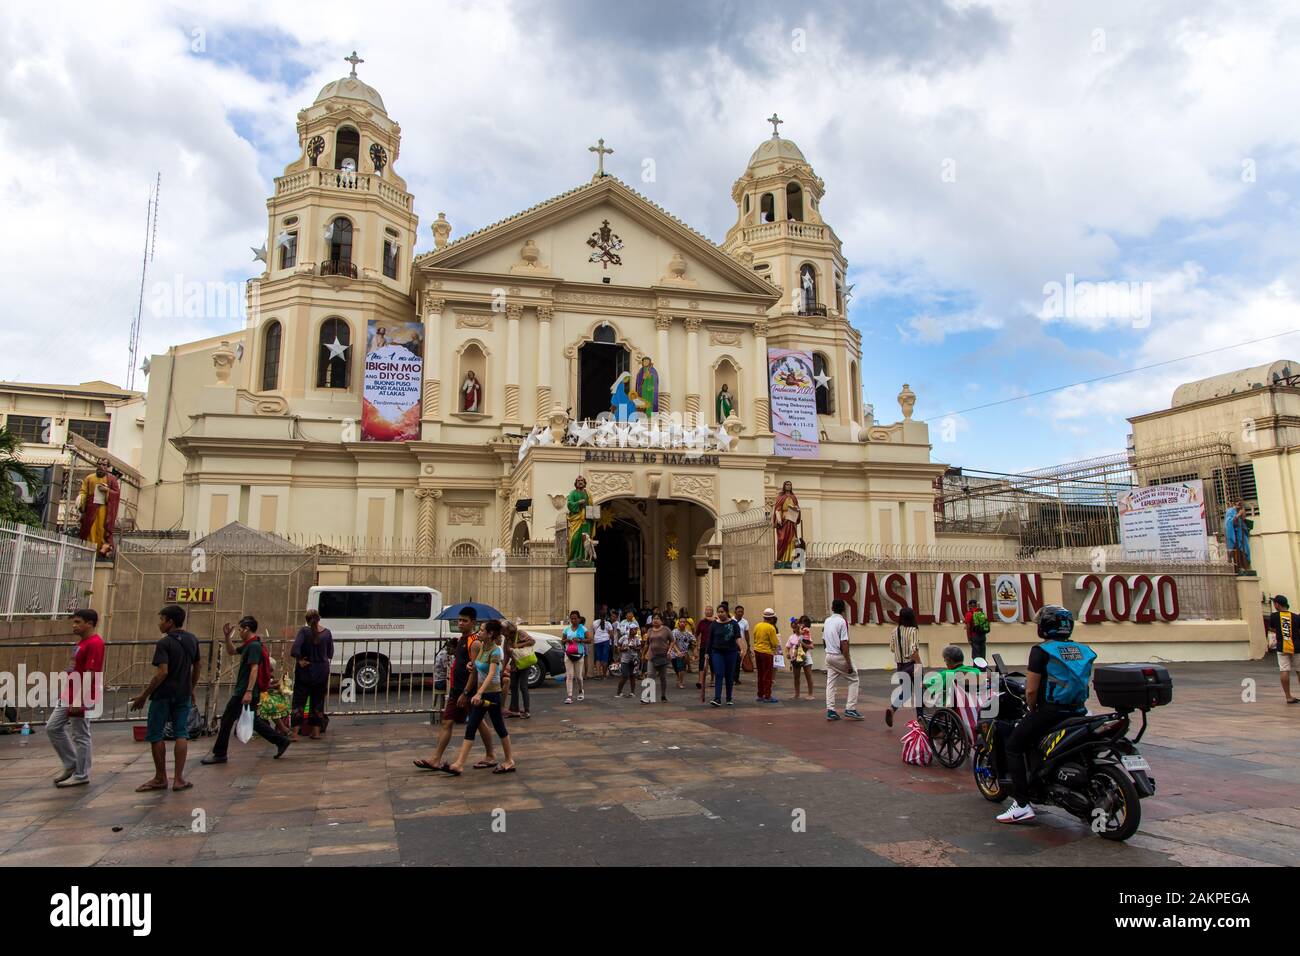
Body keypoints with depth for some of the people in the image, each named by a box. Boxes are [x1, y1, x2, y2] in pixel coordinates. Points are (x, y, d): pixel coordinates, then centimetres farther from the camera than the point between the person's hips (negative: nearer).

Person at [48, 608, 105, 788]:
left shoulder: (94, 643, -19)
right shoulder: (82, 641, 14)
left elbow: (90, 674, -23)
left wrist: (78, 700, -23)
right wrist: (70, 697, 22)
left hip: (81, 699, -10)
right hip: (69, 696, 10)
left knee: (80, 736, -1)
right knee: (52, 727, 13)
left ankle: (81, 775, 10)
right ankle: (71, 764, 23)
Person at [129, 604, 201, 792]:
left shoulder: (164, 643, -14)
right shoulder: (192, 640, 7)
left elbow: (162, 672, -22)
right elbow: (196, 668, 15)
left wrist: (143, 695, -16)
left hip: (163, 695, -6)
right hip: (183, 694, 6)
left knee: (155, 734, 8)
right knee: (181, 734, 6)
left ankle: (160, 778, 14)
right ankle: (179, 778, 4)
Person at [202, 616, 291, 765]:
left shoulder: (254, 646, -17)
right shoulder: (249, 645, 14)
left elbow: (254, 669, -25)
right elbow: (231, 652, 28)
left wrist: (249, 691, -30)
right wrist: (227, 637, 14)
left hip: (244, 692, -10)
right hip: (242, 691, 10)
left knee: (227, 720, 2)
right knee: (253, 721, 14)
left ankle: (219, 754, 14)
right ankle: (281, 741, 14)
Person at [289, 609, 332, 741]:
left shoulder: (304, 631, -11)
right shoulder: (327, 633, -2)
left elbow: (295, 649, -24)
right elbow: (330, 654, 6)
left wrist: (300, 660, -10)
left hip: (305, 671, -3)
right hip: (322, 671, 3)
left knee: (299, 701, 4)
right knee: (318, 701, 12)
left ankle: (295, 732, 1)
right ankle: (316, 731, 16)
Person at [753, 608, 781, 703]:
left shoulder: (757, 626, 5)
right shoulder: (771, 628, -14)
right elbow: (775, 643, -12)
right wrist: (776, 648, 7)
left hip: (757, 651, 7)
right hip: (767, 652, -7)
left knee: (760, 674, 15)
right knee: (768, 676, 0)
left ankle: (760, 695, 19)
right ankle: (767, 696, 1)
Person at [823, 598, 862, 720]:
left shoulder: (826, 621, 7)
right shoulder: (842, 622, -14)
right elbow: (844, 644, -18)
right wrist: (848, 663, -17)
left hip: (829, 656, 7)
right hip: (840, 656, -6)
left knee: (831, 683, 8)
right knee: (853, 680, 7)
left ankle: (830, 711, 4)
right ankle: (850, 709, 2)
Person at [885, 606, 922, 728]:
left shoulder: (895, 631, 0)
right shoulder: (913, 630, -14)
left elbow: (892, 649, 9)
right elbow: (914, 650, -21)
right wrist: (919, 665, -15)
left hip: (900, 665, 5)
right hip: (911, 664, -5)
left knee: (905, 692, 16)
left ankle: (891, 708, -10)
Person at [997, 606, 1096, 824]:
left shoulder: (1041, 651, -10)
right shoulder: (1084, 651, 9)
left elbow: (1031, 690, -12)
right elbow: (1084, 684, 15)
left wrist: (1032, 710, 5)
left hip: (1050, 711, -7)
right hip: (1077, 712, 7)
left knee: (1013, 746, 5)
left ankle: (1021, 805, -5)